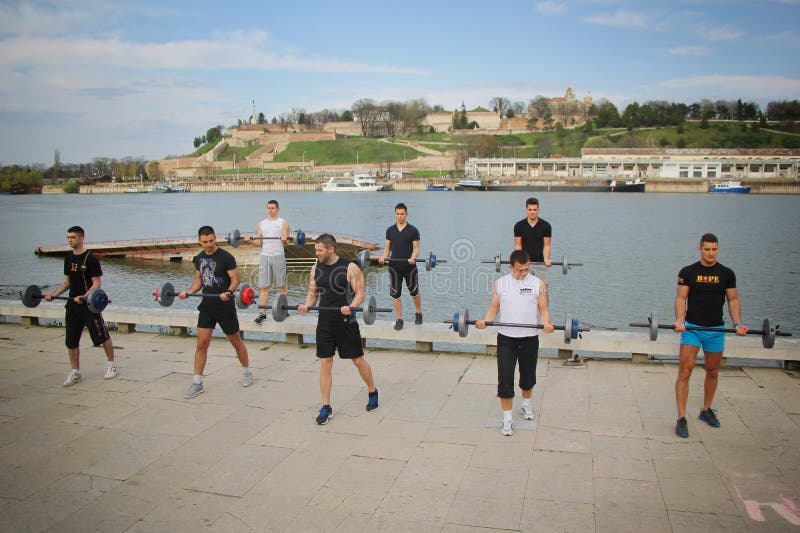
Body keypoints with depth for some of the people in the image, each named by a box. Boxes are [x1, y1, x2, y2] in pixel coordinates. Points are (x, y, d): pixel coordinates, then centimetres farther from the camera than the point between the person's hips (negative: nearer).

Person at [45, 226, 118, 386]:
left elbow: (96, 283, -15)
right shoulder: (68, 258, 10)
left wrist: (84, 297, -29)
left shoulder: (91, 258, -12)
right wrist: (54, 294, 5)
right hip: (72, 305, 7)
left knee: (102, 336, 4)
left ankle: (111, 364, 22)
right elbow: (67, 281, 18)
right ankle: (75, 372, 16)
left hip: (89, 305, -7)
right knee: (71, 341, 7)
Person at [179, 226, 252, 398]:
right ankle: (197, 383, 6)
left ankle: (247, 372, 29)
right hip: (207, 306, 5)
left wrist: (229, 292, -32)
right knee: (202, 343, 0)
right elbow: (199, 280, 16)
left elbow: (235, 280, -12)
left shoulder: (226, 257, -13)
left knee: (236, 341, 8)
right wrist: (188, 292, -1)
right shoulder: (199, 258, 6)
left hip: (225, 307, -5)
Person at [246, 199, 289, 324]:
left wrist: (284, 240, -26)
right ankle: (262, 313, 2)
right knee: (263, 286, 1)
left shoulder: (283, 223, 3)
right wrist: (250, 240, -6)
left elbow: (285, 242, -4)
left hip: (278, 256, -3)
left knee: (281, 285, 3)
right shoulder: (261, 223, 14)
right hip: (264, 256, 3)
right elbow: (259, 242, 13)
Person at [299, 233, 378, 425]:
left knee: (358, 360, 7)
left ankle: (373, 392, 32)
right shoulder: (316, 269, 5)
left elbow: (360, 293, -9)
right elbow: (312, 292, 12)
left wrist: (350, 307, -29)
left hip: (346, 322, -4)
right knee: (325, 363, 3)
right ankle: (326, 407, 12)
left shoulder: (350, 268, -10)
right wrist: (307, 305, -9)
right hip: (324, 322, 4)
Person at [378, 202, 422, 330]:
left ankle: (419, 314, 34)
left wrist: (413, 257, -26)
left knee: (414, 292, 11)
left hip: (409, 266, -2)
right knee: (395, 294, 2)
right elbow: (387, 247, 9)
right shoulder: (390, 230, 6)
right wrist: (384, 257, -10)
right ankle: (399, 320, 12)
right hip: (394, 266, 3)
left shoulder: (413, 230, -4)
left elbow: (416, 248, -6)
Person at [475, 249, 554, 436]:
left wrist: (546, 323, -22)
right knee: (505, 378, -5)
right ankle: (507, 419, 5)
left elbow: (544, 309, -1)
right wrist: (484, 321, -15)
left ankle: (526, 403, 45)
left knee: (528, 376, 17)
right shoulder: (500, 283, 3)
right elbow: (494, 308, 4)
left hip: (529, 338, 0)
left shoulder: (538, 284, 1)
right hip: (506, 338, 0)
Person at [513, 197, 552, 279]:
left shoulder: (546, 226, -2)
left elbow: (546, 245, -2)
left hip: (540, 264, 0)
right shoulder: (519, 226, -2)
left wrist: (546, 259, -19)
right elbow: (518, 245, -2)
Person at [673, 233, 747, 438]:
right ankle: (681, 418, -7)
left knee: (712, 373, 15)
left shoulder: (727, 273, 4)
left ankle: (706, 410, 35)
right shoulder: (688, 272, -3)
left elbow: (733, 299, 6)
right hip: (692, 328, -3)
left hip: (716, 330, 3)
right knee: (685, 371, -11)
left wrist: (738, 323, -9)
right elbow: (681, 298, -5)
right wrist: (679, 320, -21)